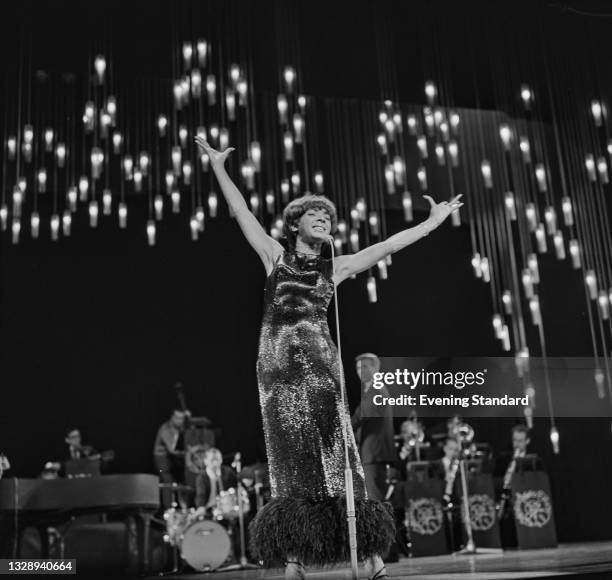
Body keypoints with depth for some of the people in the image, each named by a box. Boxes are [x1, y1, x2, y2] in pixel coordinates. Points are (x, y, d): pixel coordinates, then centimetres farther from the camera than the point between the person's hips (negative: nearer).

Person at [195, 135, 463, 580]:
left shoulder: (335, 268, 15)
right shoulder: (275, 256, 13)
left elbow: (388, 245, 17)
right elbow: (242, 212, 12)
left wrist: (432, 223, 19)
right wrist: (219, 168, 13)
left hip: (320, 365, 1)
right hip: (278, 366, 0)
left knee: (338, 460, -6)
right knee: (292, 468, -3)